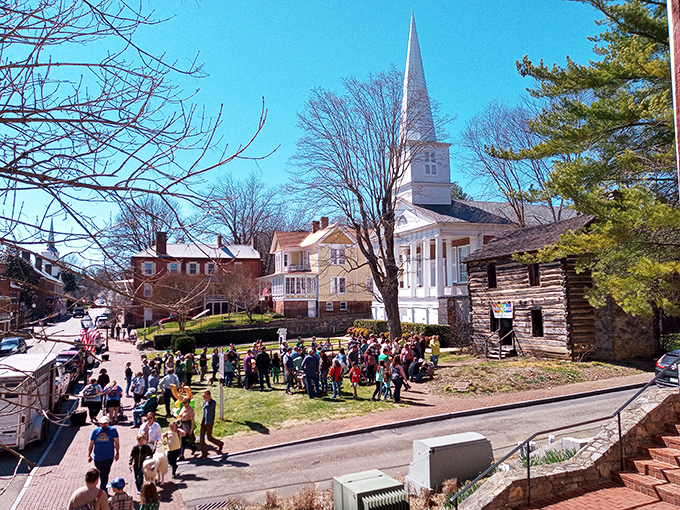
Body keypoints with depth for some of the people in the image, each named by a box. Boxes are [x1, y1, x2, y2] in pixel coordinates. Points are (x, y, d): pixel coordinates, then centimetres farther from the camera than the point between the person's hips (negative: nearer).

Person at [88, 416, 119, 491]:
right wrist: (89, 455, 3)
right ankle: (104, 491, 33)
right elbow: (91, 444, 9)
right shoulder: (95, 431, 3)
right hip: (97, 458, 4)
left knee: (104, 475, -10)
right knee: (101, 475, 16)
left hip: (108, 457, -3)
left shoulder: (112, 430, -3)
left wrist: (117, 453, -3)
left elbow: (116, 442, 1)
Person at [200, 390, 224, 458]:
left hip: (209, 422, -7)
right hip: (203, 422, 7)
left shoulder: (213, 402, -14)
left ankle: (220, 444, 24)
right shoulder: (204, 402, 8)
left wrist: (207, 403, -14)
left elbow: (208, 408, -32)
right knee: (202, 437, 2)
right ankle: (204, 453, 10)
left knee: (209, 438, -3)